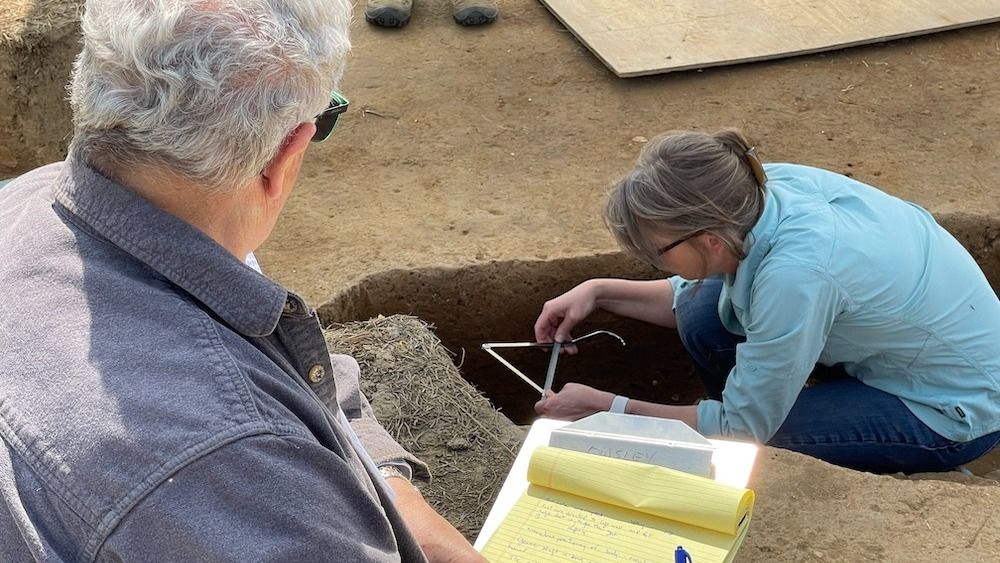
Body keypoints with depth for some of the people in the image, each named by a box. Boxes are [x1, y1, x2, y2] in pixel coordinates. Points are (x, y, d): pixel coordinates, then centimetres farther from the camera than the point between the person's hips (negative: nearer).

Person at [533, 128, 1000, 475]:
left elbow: (740, 427, -24)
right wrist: (599, 293, -6)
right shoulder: (765, 187, -17)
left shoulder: (795, 272, -38)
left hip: (956, 406, -7)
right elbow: (696, 293, 4)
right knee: (702, 311, -8)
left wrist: (608, 407, -17)